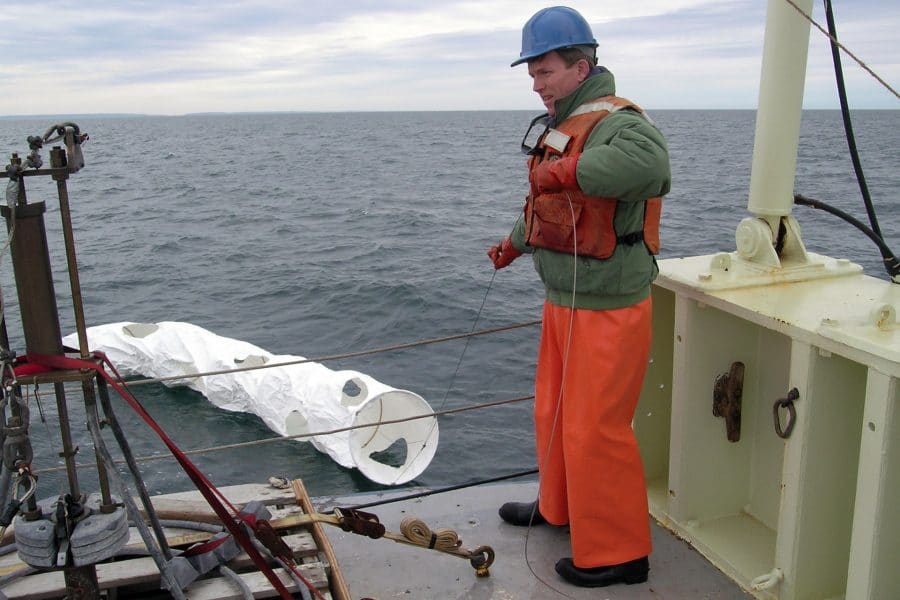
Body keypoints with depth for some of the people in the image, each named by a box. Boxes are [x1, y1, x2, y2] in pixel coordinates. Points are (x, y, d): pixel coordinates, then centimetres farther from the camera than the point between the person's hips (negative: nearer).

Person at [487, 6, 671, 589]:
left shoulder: (617, 121, -18)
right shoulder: (563, 127, 13)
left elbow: (647, 160, -44)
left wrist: (567, 171, -46)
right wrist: (515, 243, 39)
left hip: (607, 311, -10)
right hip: (563, 302, 10)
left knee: (594, 429, -2)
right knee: (554, 412, 21)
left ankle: (619, 553, 16)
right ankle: (558, 507, 43)